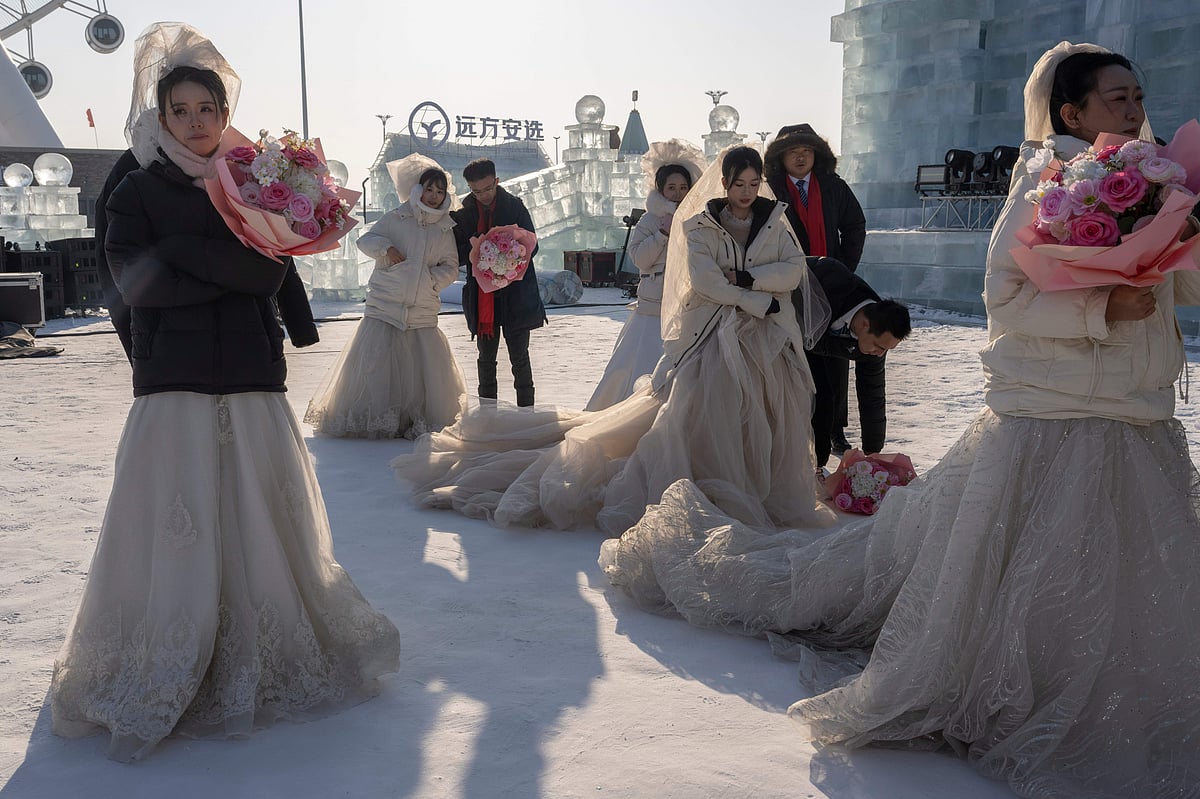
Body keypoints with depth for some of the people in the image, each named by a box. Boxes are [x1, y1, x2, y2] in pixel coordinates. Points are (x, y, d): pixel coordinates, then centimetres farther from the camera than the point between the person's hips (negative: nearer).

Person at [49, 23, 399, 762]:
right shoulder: (138, 193, 8)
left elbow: (271, 271, -3)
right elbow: (140, 281, -7)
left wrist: (182, 251, -12)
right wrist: (232, 271, -10)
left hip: (253, 385, 2)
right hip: (174, 387, -2)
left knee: (259, 526, 4)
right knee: (173, 533, -4)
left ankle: (271, 664, 19)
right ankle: (157, 694, 5)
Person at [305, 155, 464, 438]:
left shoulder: (445, 230, 12)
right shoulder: (395, 219, 5)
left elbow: (451, 266, 12)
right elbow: (365, 240, 7)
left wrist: (433, 279, -6)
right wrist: (385, 247, -12)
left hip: (423, 312, 2)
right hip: (385, 306, -2)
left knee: (425, 367, -3)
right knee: (376, 361, -6)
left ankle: (421, 422, 10)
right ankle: (372, 421, 6)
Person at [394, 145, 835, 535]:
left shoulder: (774, 221, 11)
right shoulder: (699, 225, 2)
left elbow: (795, 271, -1)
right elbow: (705, 282, -12)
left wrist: (743, 278, -13)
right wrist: (761, 301, -13)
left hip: (766, 342, 3)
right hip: (711, 338, -3)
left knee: (769, 419, -1)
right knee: (692, 415, -12)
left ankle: (773, 498, 12)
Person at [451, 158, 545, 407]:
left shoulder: (515, 206, -2)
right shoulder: (464, 212, 4)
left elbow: (531, 246, -5)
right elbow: (458, 255, 1)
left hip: (515, 295, -3)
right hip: (482, 296, 3)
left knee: (519, 357, 1)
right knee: (486, 358, 12)